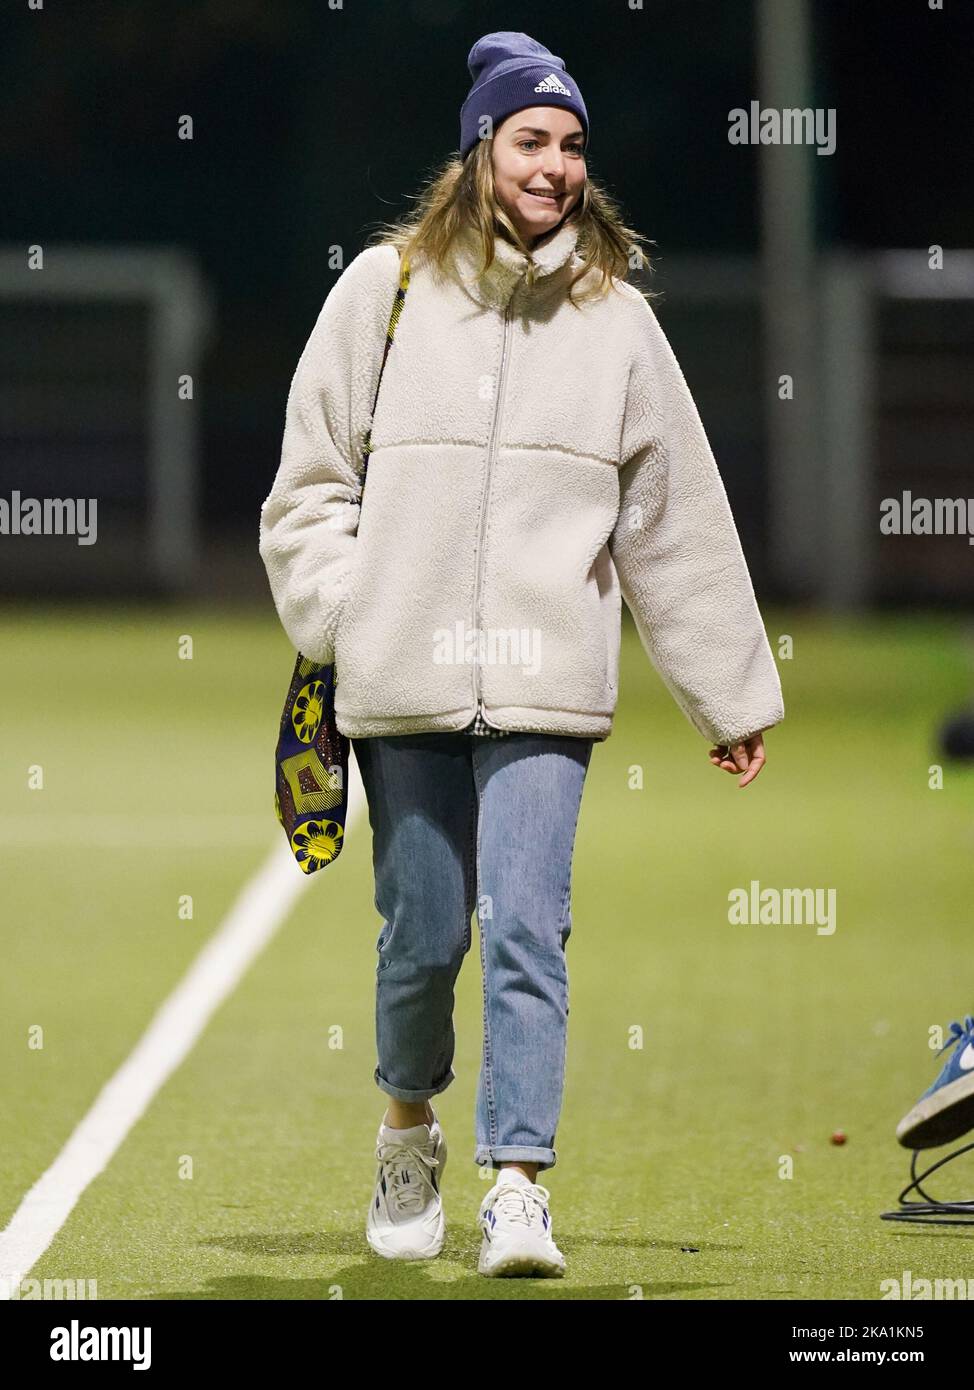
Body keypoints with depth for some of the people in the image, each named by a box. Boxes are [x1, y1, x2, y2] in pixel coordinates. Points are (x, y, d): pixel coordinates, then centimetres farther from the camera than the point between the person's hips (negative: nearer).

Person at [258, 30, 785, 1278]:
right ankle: (409, 1129, 33)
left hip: (546, 686, 0)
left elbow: (674, 520, 12)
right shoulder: (386, 288, 4)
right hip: (401, 683, 0)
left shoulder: (616, 318, 8)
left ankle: (518, 1187, -11)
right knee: (422, 933, 7)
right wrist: (341, 617, -3)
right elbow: (311, 480, 9)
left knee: (526, 929, -11)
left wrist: (732, 695, 13)